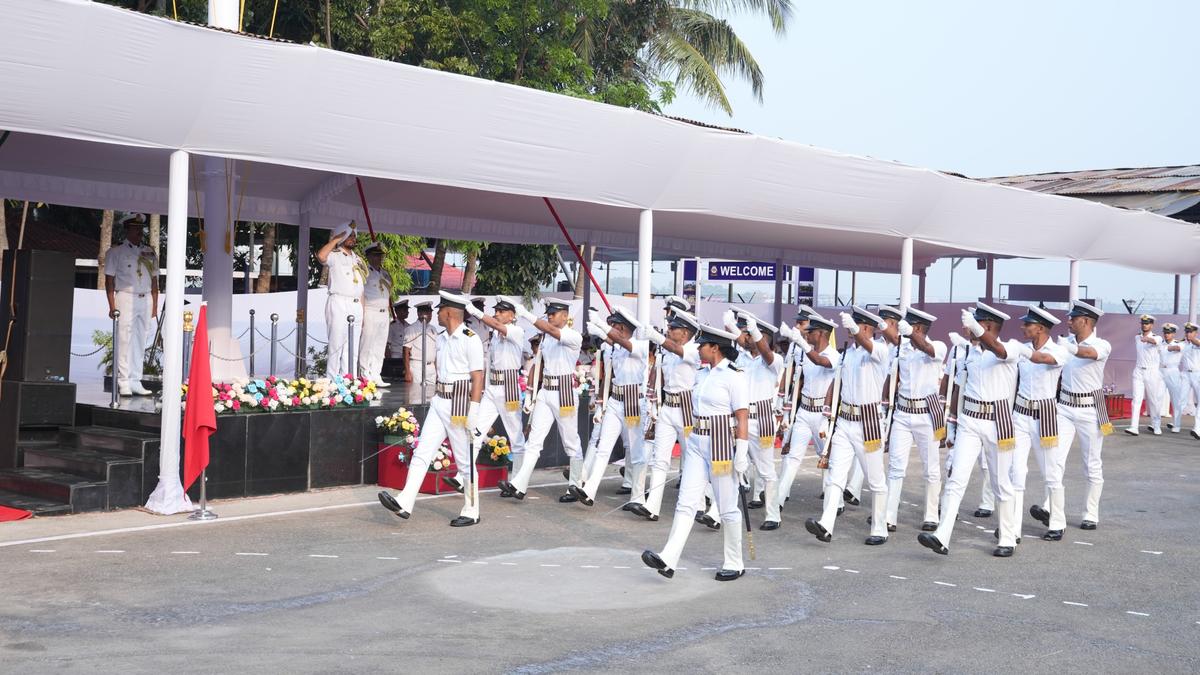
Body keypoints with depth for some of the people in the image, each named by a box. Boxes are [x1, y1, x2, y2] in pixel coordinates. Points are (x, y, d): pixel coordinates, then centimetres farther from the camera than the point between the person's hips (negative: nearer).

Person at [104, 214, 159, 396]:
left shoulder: (150, 253, 16)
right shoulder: (116, 252, 3)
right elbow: (109, 280, -1)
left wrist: (154, 306, 11)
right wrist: (112, 306, -9)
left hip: (146, 300, 5)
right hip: (126, 298, -5)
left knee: (141, 343, 5)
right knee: (124, 341, -8)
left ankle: (135, 382, 9)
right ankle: (123, 383, -5)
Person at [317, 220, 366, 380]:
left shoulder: (358, 259, 21)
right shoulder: (334, 256, 1)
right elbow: (321, 255, -24)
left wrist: (362, 311, 14)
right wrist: (335, 240, -11)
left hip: (356, 305, 6)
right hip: (339, 303, -6)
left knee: (351, 347, 5)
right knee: (336, 344, -10)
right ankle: (331, 380, -9)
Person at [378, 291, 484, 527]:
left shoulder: (470, 339, -13)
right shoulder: (441, 339, 13)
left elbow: (478, 377, -16)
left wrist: (473, 412, -20)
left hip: (459, 405, -8)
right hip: (439, 403, 8)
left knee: (465, 462, 2)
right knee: (421, 453, -1)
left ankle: (471, 512, 12)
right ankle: (404, 503, -6)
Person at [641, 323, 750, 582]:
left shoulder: (735, 377, -11)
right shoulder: (702, 374, 12)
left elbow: (742, 419, -14)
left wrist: (741, 455, -17)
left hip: (722, 445, -7)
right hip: (697, 443, 8)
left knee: (728, 508, 3)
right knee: (686, 502, -3)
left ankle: (734, 564, 17)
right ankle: (668, 560, -11)